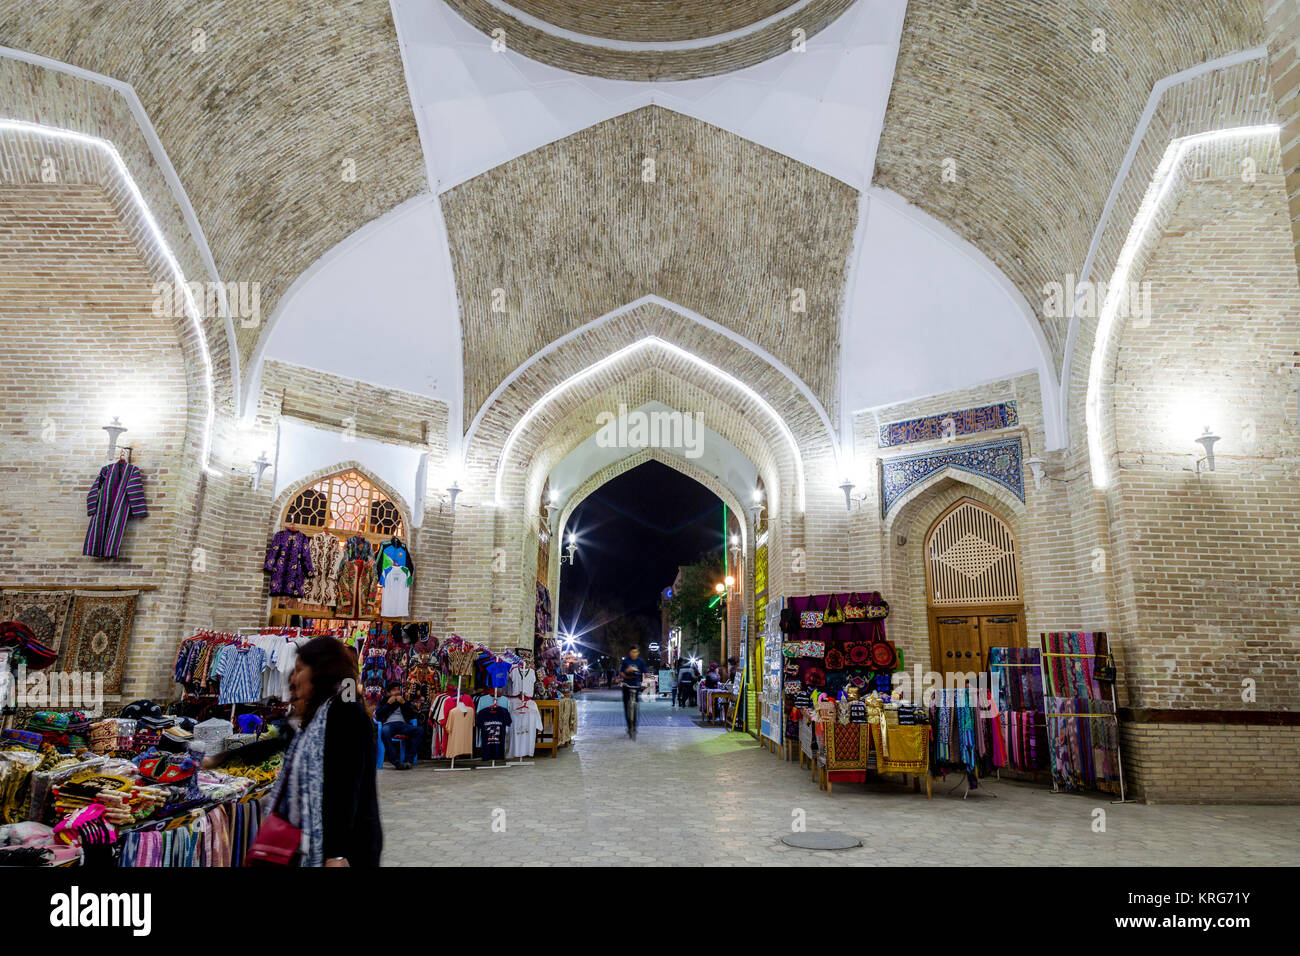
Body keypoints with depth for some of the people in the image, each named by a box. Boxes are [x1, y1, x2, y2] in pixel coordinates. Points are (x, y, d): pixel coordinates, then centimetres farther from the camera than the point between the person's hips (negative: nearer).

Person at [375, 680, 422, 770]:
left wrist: (404, 703, 3)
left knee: (420, 730, -28)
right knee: (384, 732, -41)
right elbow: (378, 716, 4)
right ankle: (397, 762, -40)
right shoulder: (384, 701, 21)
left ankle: (410, 759, -29)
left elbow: (413, 715, 13)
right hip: (388, 724, -2)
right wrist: (388, 703, 1)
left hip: (402, 724, 2)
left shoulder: (404, 700, 25)